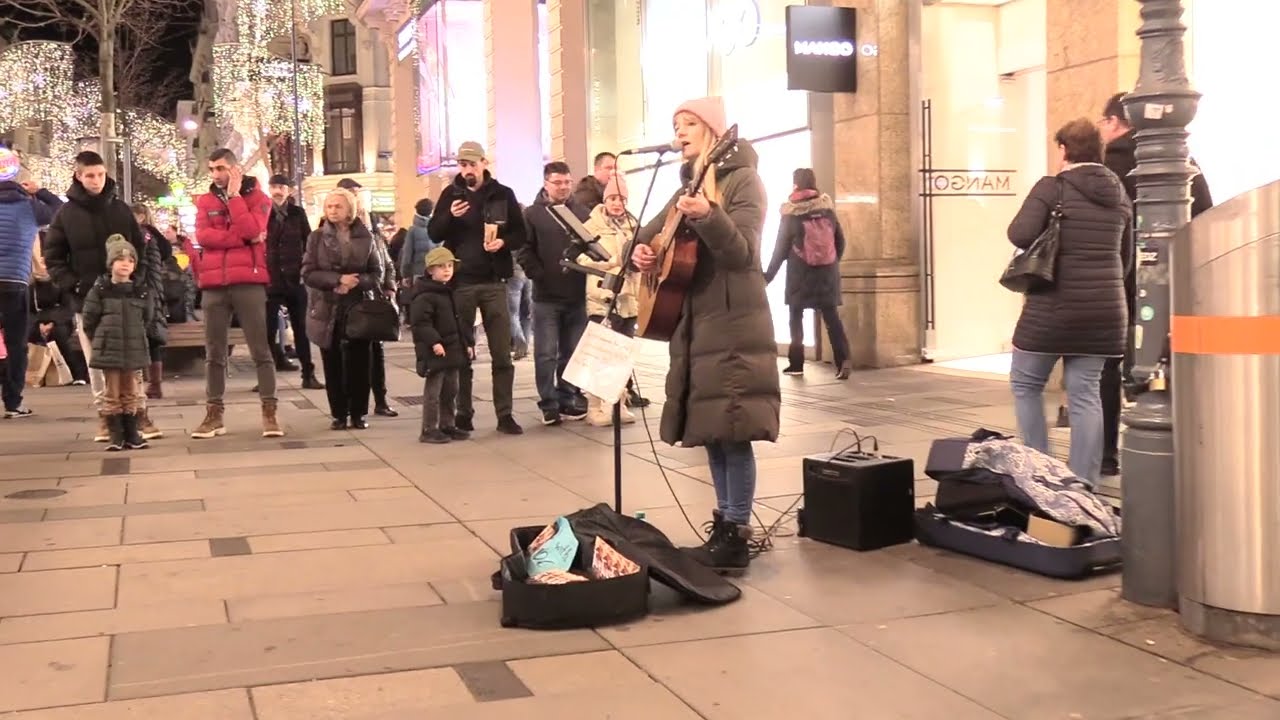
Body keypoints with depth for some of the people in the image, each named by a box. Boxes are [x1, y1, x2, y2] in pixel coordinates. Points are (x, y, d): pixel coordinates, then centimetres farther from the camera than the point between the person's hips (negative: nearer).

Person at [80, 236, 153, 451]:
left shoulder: (141, 291, 1)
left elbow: (147, 318, 11)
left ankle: (131, 433, 15)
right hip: (108, 349, -2)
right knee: (112, 393, 3)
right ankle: (115, 435, 7)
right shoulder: (99, 290, -5)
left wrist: (135, 337, 10)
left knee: (130, 393, 10)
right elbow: (89, 320, -1)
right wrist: (100, 340, 3)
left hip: (134, 349, 2)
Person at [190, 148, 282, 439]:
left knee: (260, 349, -3)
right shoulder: (205, 201, 13)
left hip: (248, 281, -3)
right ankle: (213, 414, 11)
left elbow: (251, 229, -13)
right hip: (214, 283, 3)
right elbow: (202, 236, -4)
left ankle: (269, 412, -1)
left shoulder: (257, 198, 5)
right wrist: (244, 238, -12)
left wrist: (234, 195, -8)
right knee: (214, 352, 6)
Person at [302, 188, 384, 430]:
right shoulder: (317, 237, 2)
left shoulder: (365, 237, 3)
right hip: (327, 310, 0)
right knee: (333, 364, 3)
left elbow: (377, 273, 3)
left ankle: (358, 413, 11)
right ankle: (339, 414, 12)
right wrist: (338, 280, -17)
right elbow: (308, 273, -5)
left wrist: (355, 282, -16)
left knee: (359, 362, 0)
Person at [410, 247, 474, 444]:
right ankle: (429, 430, 1)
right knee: (433, 391, -5)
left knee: (450, 391, 14)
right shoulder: (424, 296, -14)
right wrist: (434, 341, -29)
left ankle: (447, 425, 25)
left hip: (453, 349, 9)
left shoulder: (452, 293, 15)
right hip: (435, 352, -9)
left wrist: (468, 343, 17)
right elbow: (420, 322, -22)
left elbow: (460, 321, 21)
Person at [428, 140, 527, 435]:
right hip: (460, 283, 0)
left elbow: (520, 234, 5)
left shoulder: (503, 194, 3)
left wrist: (504, 242, -16)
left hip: (494, 282, 0)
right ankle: (463, 413, 13)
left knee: (502, 353, 1)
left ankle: (505, 414, 6)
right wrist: (450, 216, -17)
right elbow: (434, 234, 1)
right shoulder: (450, 194, 4)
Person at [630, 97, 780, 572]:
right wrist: (641, 250, 3)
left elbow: (742, 252, -18)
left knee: (732, 428, -10)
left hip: (733, 322, -8)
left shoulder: (743, 179, -7)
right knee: (708, 426, 11)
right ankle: (723, 525, 20)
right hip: (695, 321, 9)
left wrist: (708, 217, -36)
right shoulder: (690, 184, 17)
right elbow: (654, 230, 26)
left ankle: (737, 536, -5)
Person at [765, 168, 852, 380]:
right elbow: (840, 240, 7)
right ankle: (843, 359, -14)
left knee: (796, 316, 10)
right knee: (831, 316, 2)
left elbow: (781, 248, -4)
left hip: (800, 274, -2)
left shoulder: (790, 213, -6)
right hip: (827, 271, 2)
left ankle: (796, 363, 10)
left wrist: (769, 274, 5)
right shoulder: (827, 208, 2)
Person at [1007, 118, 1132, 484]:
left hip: (1054, 305, -5)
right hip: (1104, 308, 5)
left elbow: (1020, 234, -19)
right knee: (1085, 392, 7)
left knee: (1026, 383, 11)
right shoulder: (1118, 193, 11)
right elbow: (1126, 258, 17)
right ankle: (1084, 483, 5)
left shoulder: (1052, 187, -7)